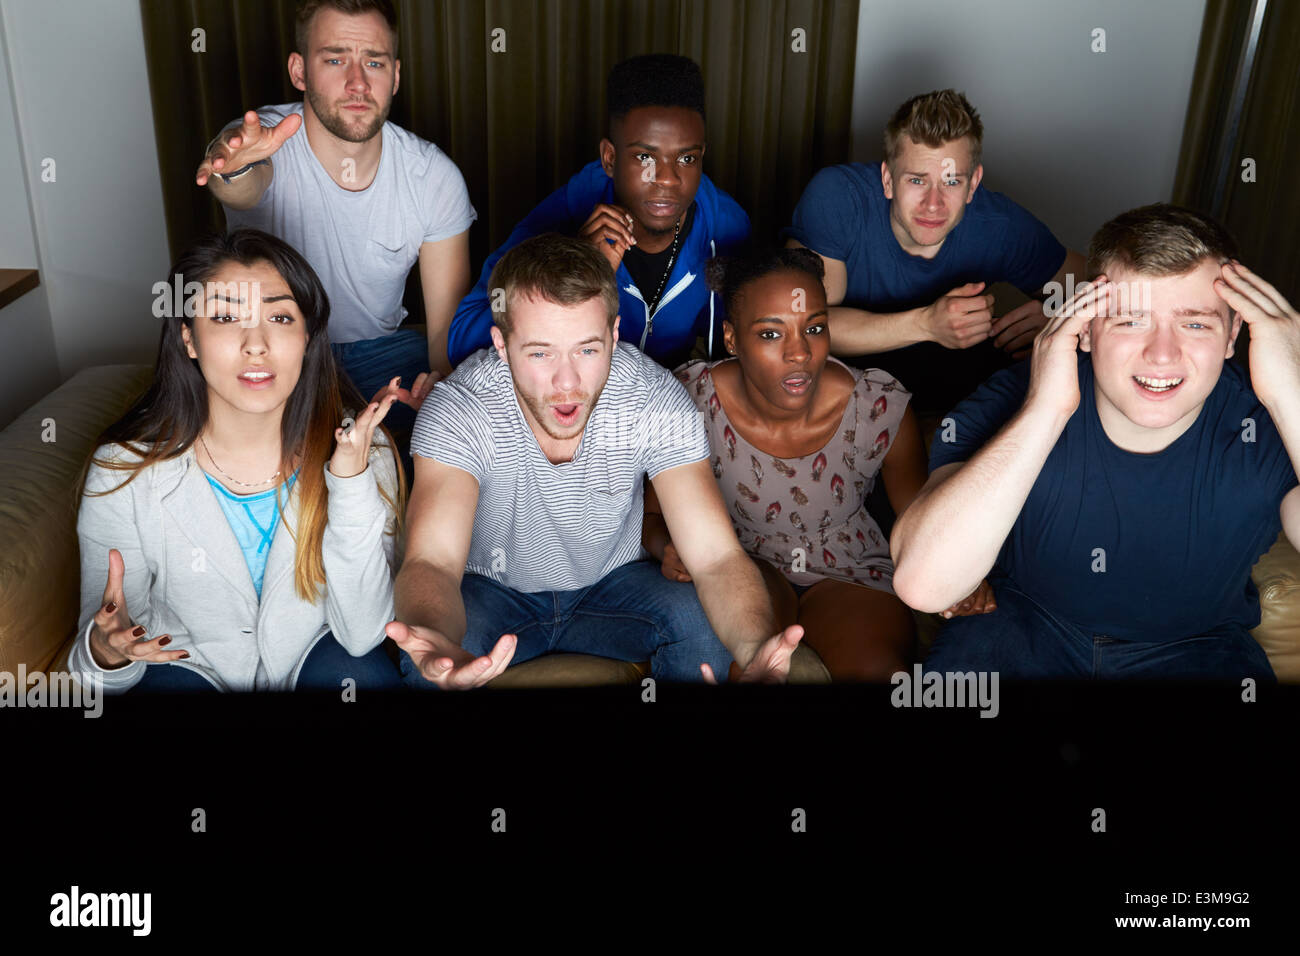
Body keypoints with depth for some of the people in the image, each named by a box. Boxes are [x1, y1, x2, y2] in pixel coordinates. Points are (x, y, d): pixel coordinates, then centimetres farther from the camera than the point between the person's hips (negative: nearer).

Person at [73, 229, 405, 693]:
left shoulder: (361, 447, -15)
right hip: (189, 666, 0)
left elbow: (362, 635, -18)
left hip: (314, 658, 0)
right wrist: (106, 653, -32)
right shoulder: (124, 472, -17)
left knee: (366, 675, -28)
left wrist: (352, 481, -29)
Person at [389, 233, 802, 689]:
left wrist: (756, 647, -51)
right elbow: (431, 561, -38)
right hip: (492, 589, -1)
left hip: (612, 581, 2)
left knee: (710, 627, -27)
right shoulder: (457, 413, -28)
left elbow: (716, 557, -28)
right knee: (425, 667, -32)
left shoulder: (656, 400, -24)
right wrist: (434, 644, -63)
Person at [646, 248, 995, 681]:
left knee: (874, 669, -30)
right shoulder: (691, 399, -19)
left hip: (851, 571, 1)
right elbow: (653, 513, -5)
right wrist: (669, 547, -28)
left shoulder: (882, 408, -18)